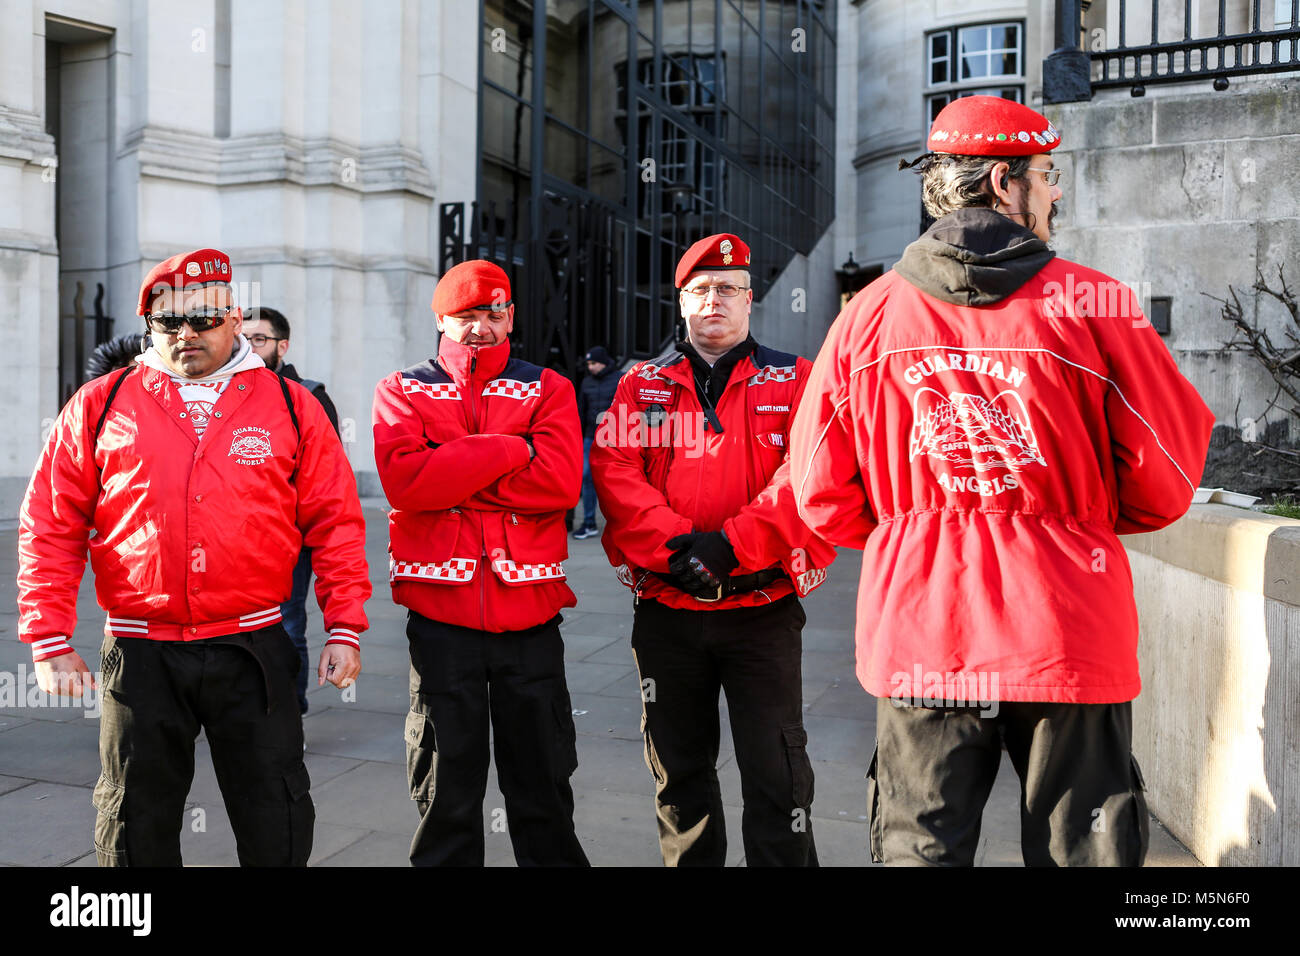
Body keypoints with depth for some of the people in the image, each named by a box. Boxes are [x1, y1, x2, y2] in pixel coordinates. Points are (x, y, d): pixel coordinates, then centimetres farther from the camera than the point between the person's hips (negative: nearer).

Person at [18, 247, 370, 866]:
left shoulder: (290, 407, 3)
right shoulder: (100, 406, 4)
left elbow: (335, 523, 2)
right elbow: (51, 527, 4)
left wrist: (344, 629, -3)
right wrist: (49, 640, -2)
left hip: (253, 650, 0)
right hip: (140, 654, 1)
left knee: (278, 825, 8)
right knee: (137, 827, 14)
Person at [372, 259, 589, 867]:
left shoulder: (548, 390, 8)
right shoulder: (402, 392, 7)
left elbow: (560, 481, -11)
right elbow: (404, 479, -14)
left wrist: (451, 478, -12)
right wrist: (511, 451, -13)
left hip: (530, 614, 1)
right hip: (441, 617, 0)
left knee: (543, 782, 13)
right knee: (447, 790, 11)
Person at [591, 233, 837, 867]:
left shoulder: (794, 381, 4)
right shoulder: (641, 386, 9)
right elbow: (615, 474, -5)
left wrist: (732, 545, -22)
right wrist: (675, 546, -19)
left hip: (763, 607, -2)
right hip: (666, 609, 2)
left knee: (777, 774, 3)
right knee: (680, 772, 15)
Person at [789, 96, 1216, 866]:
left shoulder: (866, 315, -3)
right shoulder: (1094, 304, -8)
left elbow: (821, 498, 0)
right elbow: (1166, 481, -4)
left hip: (918, 637, 2)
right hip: (1069, 640, -1)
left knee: (921, 851, 15)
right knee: (1081, 853, 13)